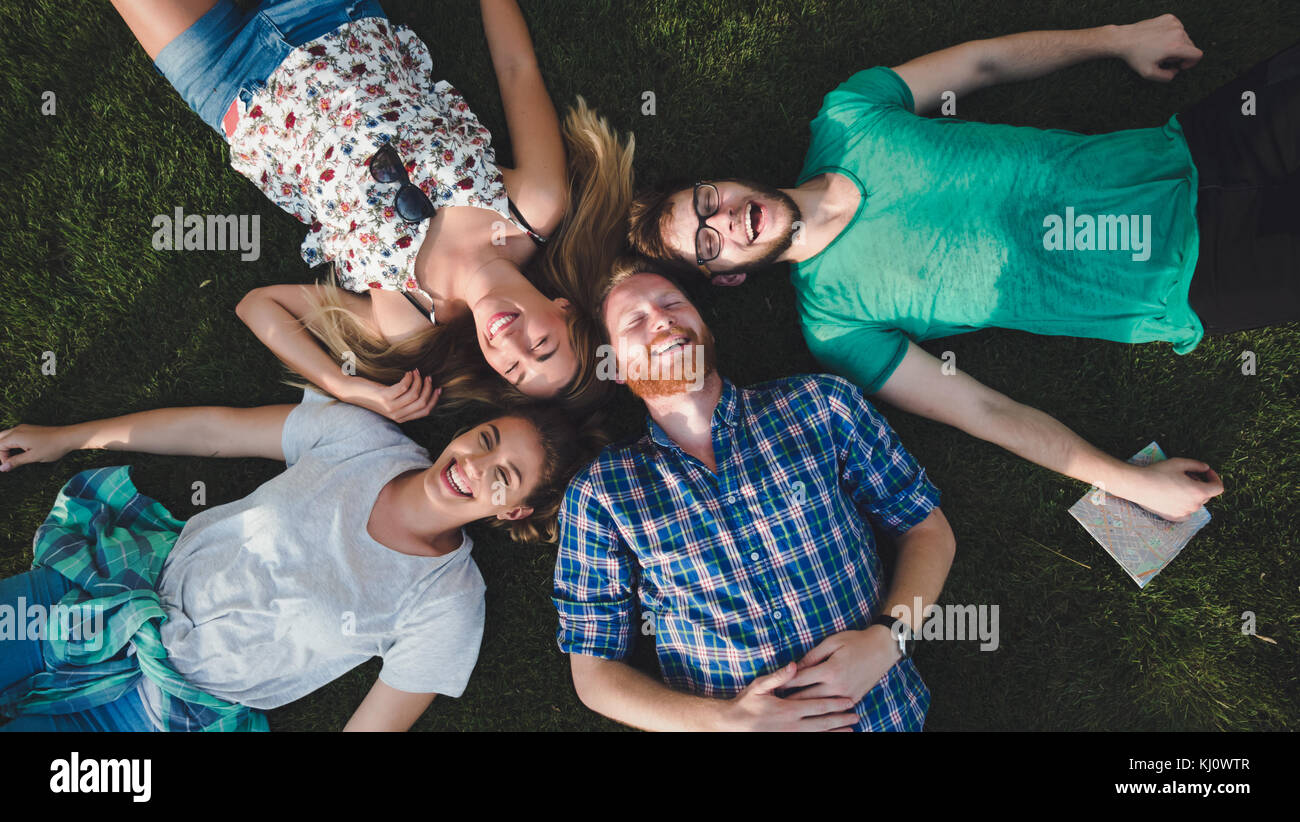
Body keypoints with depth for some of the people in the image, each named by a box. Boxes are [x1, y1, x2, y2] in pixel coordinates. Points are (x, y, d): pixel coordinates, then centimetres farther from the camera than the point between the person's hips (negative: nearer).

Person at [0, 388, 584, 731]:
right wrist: (66, 438, 8)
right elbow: (216, 429, 1)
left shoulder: (447, 605, -16)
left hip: (183, 703, -3)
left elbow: (374, 725, -11)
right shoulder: (360, 435, -8)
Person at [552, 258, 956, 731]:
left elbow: (928, 529, 8)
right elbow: (593, 671, 1)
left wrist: (886, 639, -8)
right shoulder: (597, 495, -1)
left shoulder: (822, 404, 2)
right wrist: (726, 720, -12)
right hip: (725, 722, -1)